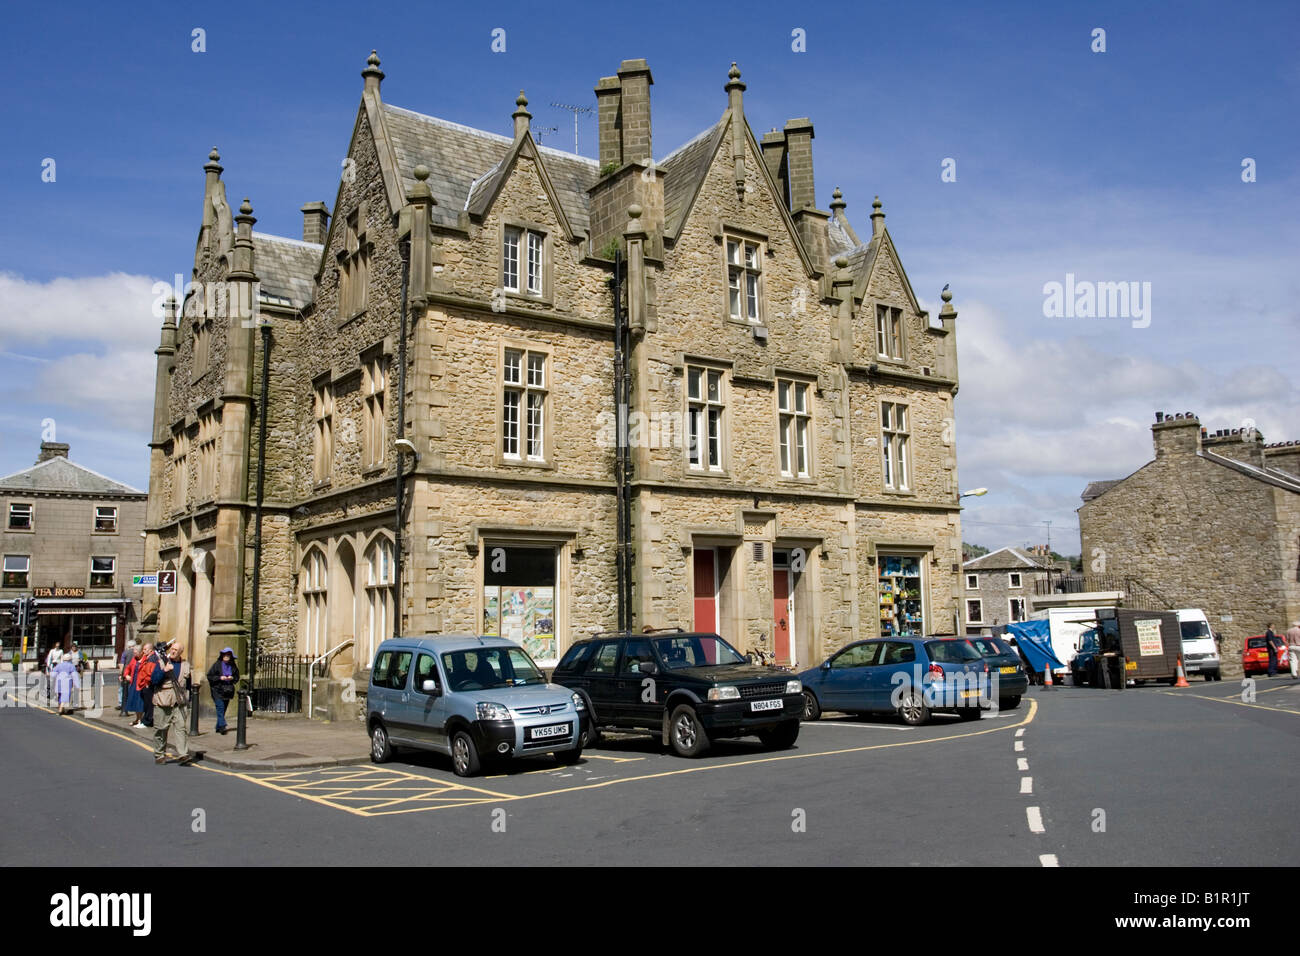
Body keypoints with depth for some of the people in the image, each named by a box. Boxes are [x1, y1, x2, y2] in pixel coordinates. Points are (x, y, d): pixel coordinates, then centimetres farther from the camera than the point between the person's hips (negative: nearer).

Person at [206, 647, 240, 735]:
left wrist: (232, 678, -5)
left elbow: (237, 677, 17)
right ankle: (222, 726, -21)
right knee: (220, 707, -17)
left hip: (227, 690, 4)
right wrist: (220, 678, -16)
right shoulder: (217, 665, -4)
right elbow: (209, 676, -4)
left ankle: (218, 727, 15)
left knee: (224, 708, 6)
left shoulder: (233, 666, 8)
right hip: (217, 690, -4)